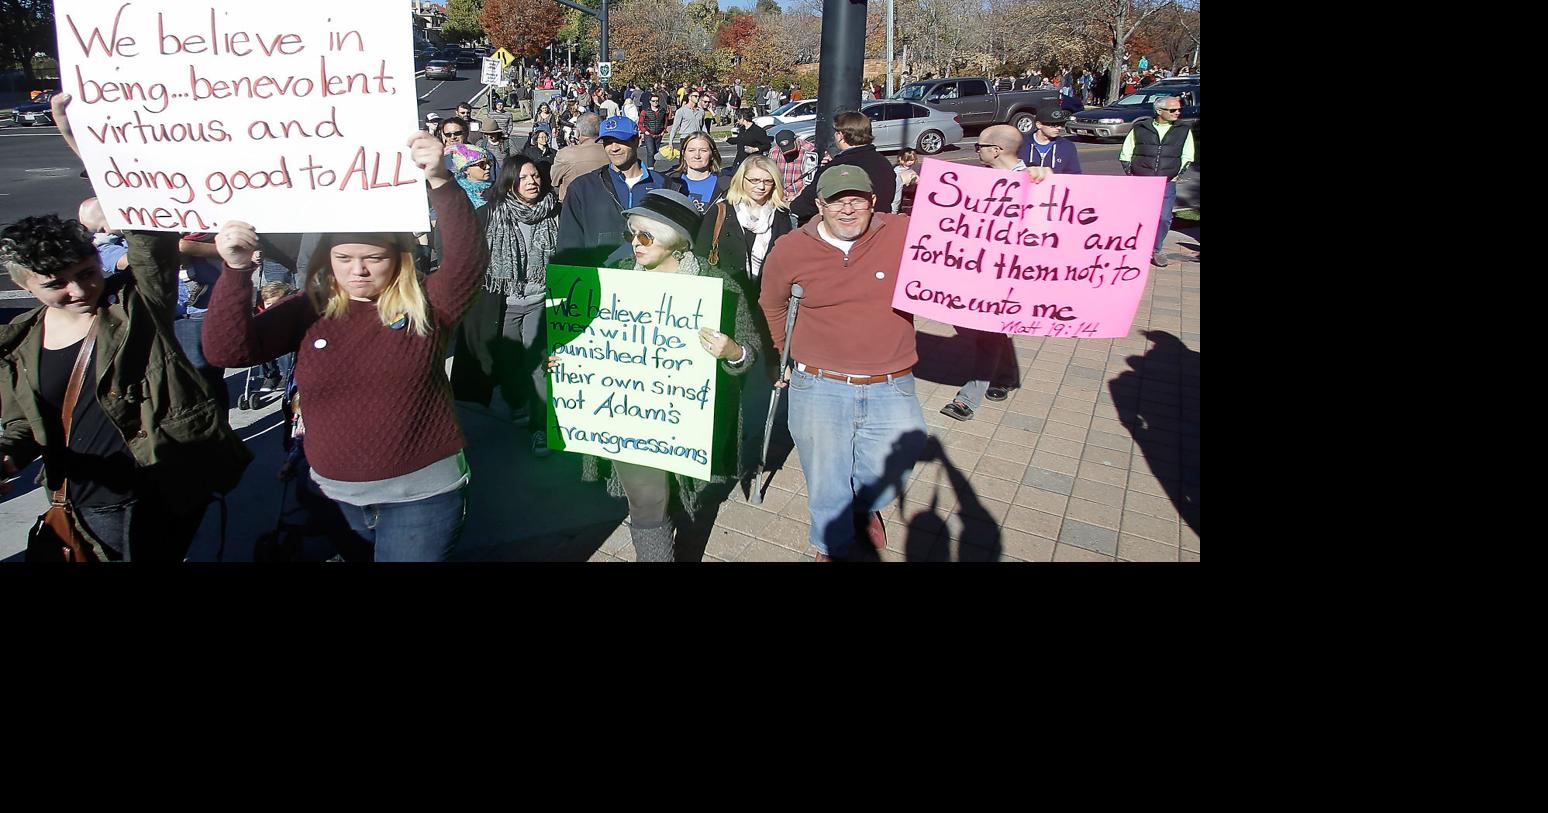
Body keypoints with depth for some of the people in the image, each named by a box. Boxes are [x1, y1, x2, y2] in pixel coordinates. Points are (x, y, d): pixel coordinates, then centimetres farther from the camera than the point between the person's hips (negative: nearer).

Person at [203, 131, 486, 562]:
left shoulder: (425, 304, -9)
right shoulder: (309, 310, -1)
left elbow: (466, 260, -27)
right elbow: (227, 350, -10)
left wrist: (441, 182, -40)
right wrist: (237, 269, -24)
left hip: (422, 492, -4)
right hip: (338, 492, 4)